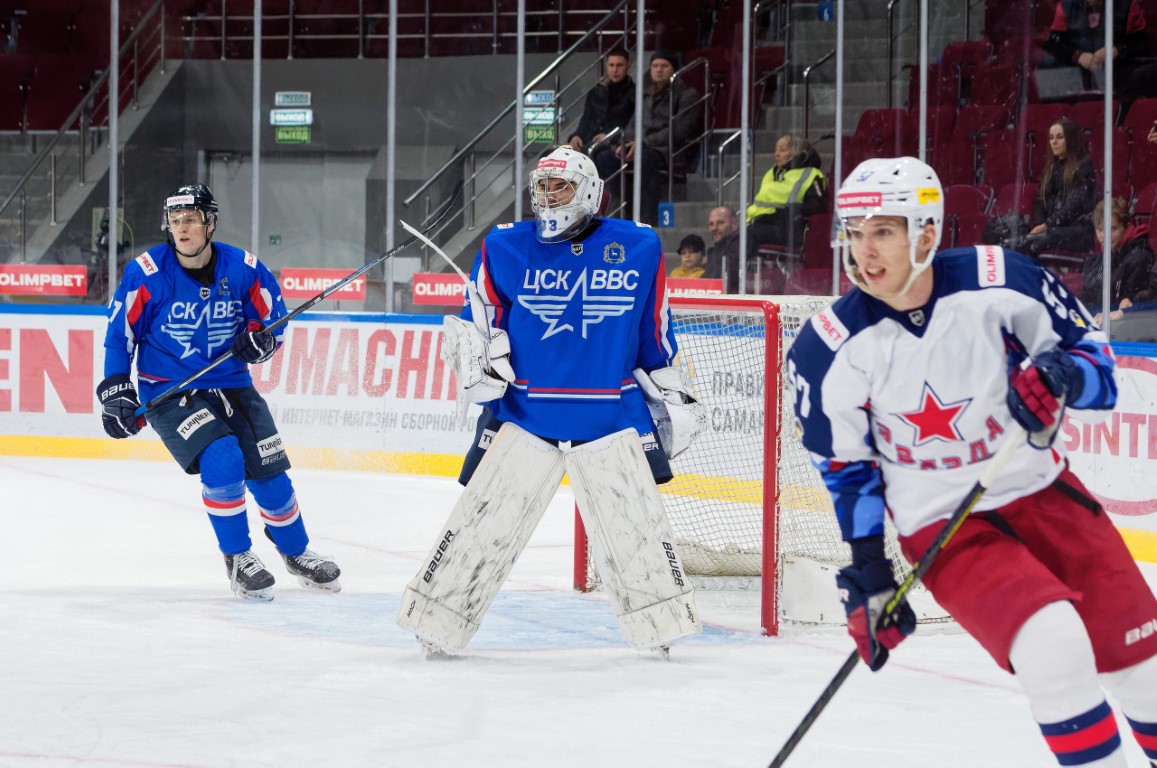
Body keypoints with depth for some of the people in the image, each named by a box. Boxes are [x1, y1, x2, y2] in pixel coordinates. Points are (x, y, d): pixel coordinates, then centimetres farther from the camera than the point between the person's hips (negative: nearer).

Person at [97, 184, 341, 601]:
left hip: (230, 385, 3)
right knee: (222, 461, -25)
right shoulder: (147, 273, -12)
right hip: (169, 394, -3)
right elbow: (120, 333, -3)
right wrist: (116, 392, -9)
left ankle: (296, 551, 27)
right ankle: (237, 557, -5)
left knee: (268, 472, -1)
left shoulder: (243, 269, -6)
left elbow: (272, 316, 8)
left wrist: (261, 338, -14)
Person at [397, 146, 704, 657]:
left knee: (634, 527, -1)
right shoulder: (505, 248, 1)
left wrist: (671, 395, 13)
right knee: (483, 523, -3)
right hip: (524, 416, 0)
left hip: (611, 418, 0)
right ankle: (437, 620, 7)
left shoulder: (638, 247, 3)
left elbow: (654, 333, 12)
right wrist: (476, 363, -12)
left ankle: (662, 624, 13)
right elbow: (475, 320, 7)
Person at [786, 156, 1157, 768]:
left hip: (1042, 490, 2)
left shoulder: (1001, 283, -17)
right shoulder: (830, 350, -14)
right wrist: (867, 573, -3)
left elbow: (1089, 347, -3)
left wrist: (1061, 375, -25)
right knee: (1054, 646, -25)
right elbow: (846, 467, -1)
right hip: (941, 526, -2)